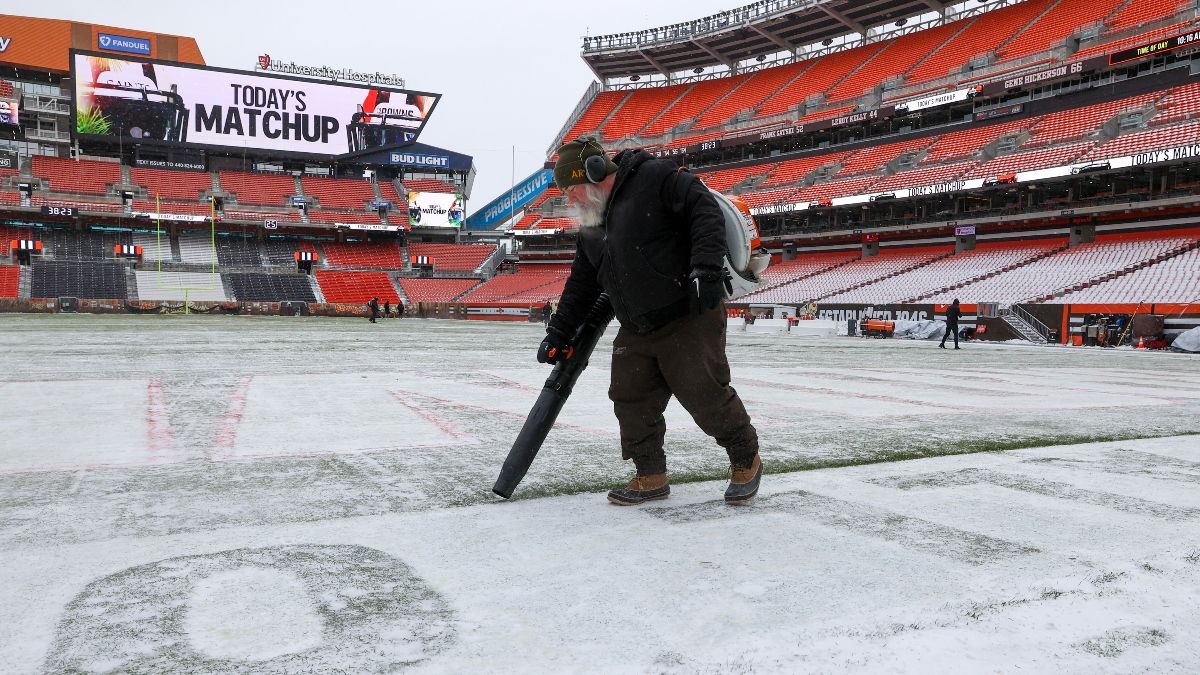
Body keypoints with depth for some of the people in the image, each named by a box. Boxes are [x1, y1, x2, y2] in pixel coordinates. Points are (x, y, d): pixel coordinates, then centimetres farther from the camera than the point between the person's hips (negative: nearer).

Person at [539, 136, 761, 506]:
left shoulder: (656, 177, -9)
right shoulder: (591, 229, 16)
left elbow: (705, 211, -17)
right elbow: (581, 284, 22)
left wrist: (704, 268, -27)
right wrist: (559, 331, 19)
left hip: (690, 316, -8)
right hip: (636, 331, 8)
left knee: (705, 395, -5)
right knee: (631, 402, 5)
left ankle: (746, 460, 20)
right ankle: (651, 477, 21)